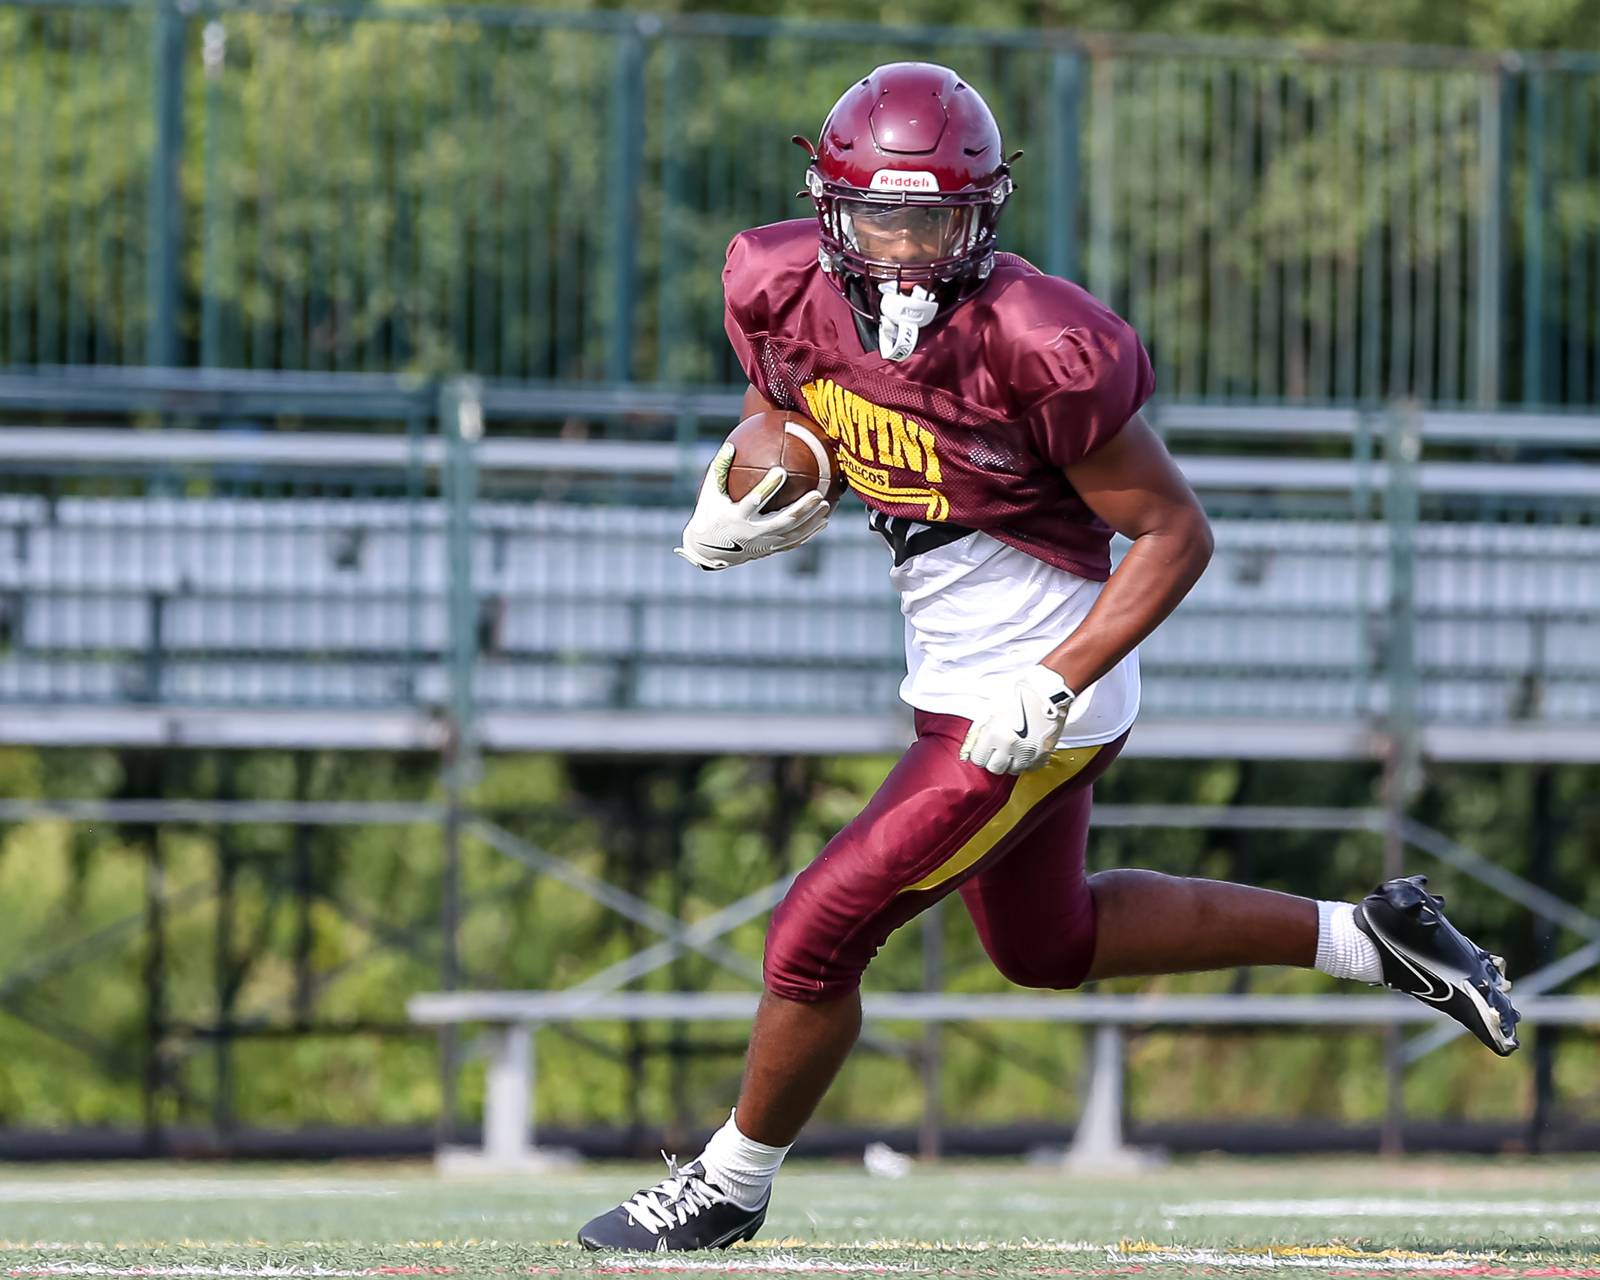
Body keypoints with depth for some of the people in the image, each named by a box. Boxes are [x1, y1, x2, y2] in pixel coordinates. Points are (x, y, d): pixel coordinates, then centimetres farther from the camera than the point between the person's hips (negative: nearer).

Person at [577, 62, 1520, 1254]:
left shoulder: (1034, 349, -28)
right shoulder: (793, 293, -9)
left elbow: (1175, 535, -19)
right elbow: (779, 405, 15)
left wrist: (1054, 685, -25)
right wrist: (734, 504, -7)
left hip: (1034, 708, -9)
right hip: (957, 677, 9)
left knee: (819, 935, -3)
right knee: (1047, 945, 26)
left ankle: (731, 1186, 22)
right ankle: (1368, 937, 37)